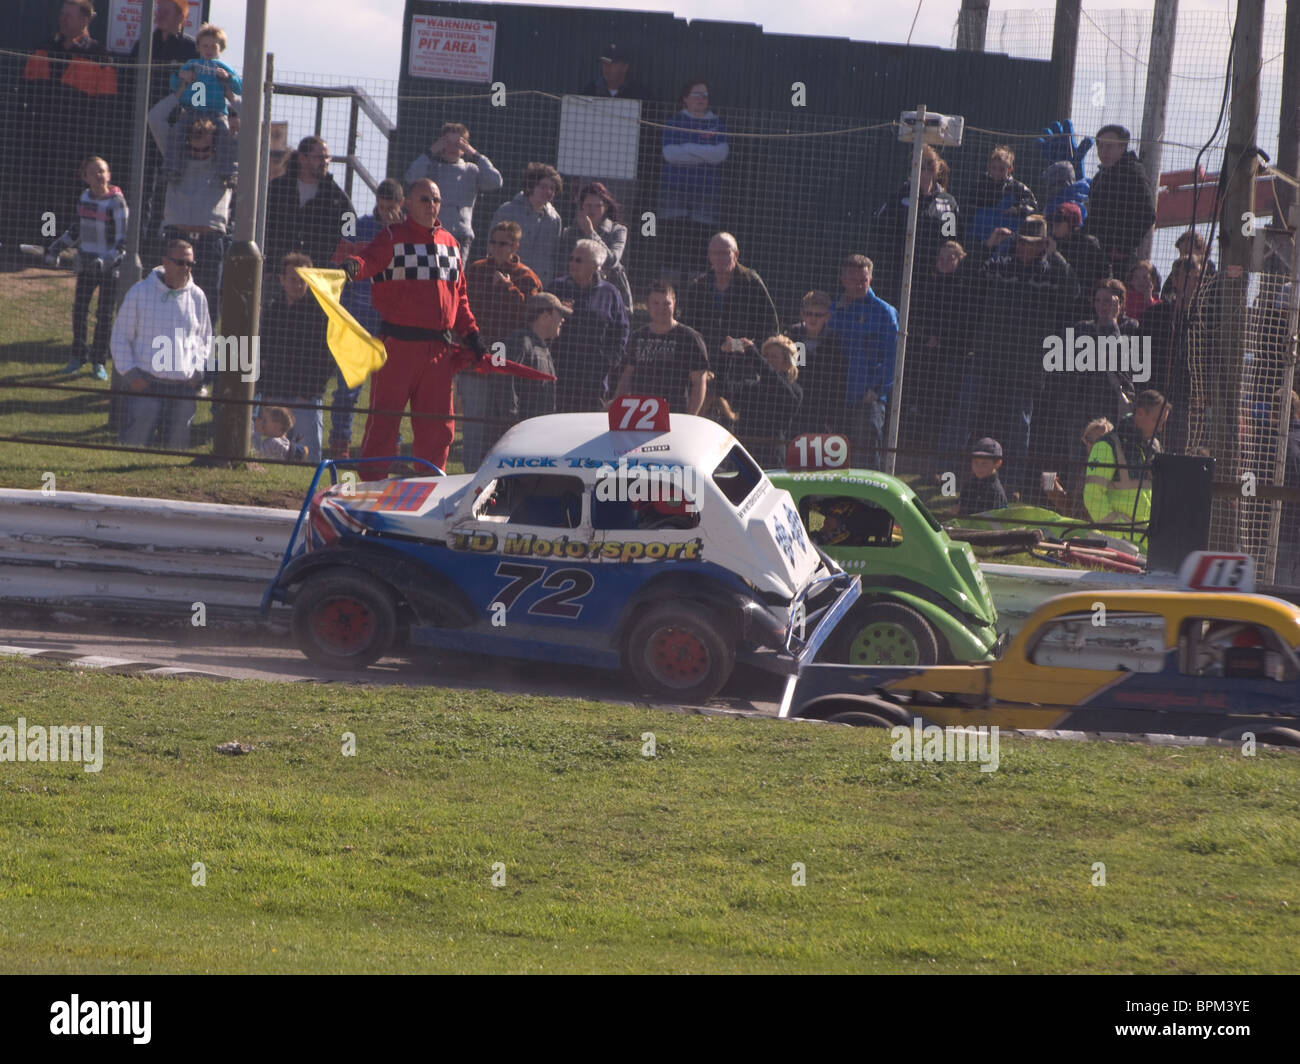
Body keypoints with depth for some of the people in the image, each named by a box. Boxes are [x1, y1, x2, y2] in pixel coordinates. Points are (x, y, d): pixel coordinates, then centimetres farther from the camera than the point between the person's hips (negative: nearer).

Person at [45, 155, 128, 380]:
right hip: (86, 264, 5)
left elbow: (123, 241, -15)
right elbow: (75, 232, 19)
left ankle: (98, 362, 9)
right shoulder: (85, 198, 5)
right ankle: (78, 356, 16)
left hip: (110, 267, -5)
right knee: (79, 310, 3)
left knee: (105, 314, 0)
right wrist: (56, 247, 9)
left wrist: (106, 260, -28)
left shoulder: (117, 202, -12)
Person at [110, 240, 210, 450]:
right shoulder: (140, 292, 1)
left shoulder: (197, 297, 9)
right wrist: (130, 373, -6)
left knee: (177, 447, 3)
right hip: (145, 383, -3)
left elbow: (204, 338, 23)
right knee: (135, 442, -10)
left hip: (184, 386, 3)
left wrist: (198, 371, 7)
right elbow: (120, 337, 4)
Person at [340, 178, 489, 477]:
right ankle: (371, 480, 1)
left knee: (438, 424, 6)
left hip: (439, 349, 5)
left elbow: (460, 295, 23)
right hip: (398, 345, -5)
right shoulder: (393, 238, 0)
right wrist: (354, 265, -42)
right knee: (384, 417, -3)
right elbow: (370, 259, -19)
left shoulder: (449, 242, 17)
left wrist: (471, 333, 16)